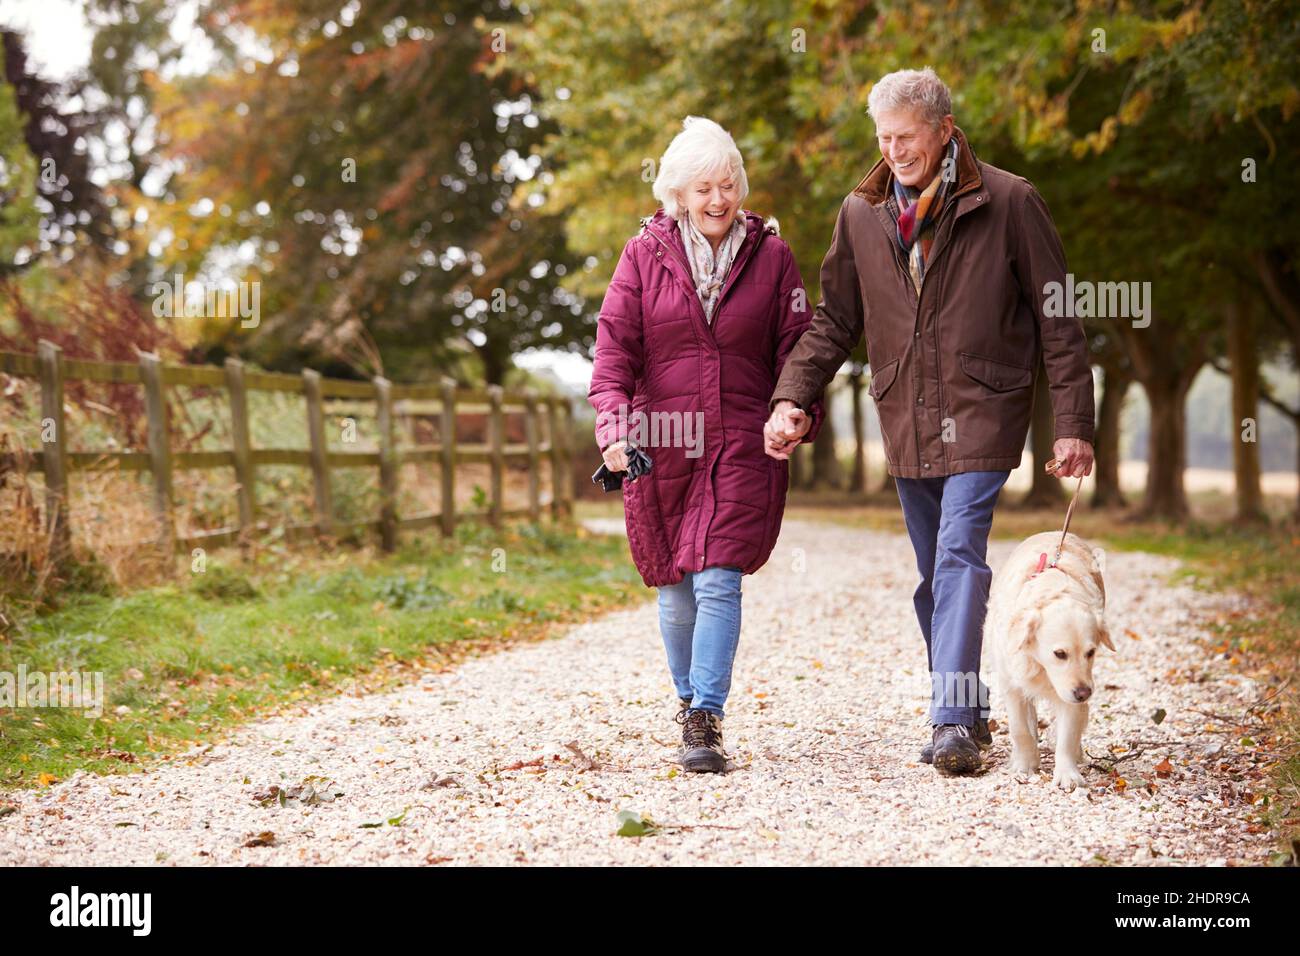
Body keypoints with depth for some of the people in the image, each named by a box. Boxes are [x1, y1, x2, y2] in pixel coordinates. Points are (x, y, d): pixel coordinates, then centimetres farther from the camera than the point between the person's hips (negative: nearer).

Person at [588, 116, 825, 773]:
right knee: (676, 590, 9)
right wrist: (614, 429, -15)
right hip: (660, 448, 1)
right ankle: (689, 698, 31)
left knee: (719, 582, -12)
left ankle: (705, 723, -11)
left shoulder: (771, 256, 5)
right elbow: (613, 350, -2)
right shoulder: (645, 255, 3)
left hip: (742, 447, -1)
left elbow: (795, 349, 8)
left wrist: (801, 412, -7)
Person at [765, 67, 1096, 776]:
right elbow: (834, 320, 12)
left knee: (959, 555, -17)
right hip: (905, 418, 5)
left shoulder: (1007, 202, -6)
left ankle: (954, 720, -19)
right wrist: (790, 398, -2)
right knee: (934, 574, 10)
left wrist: (1072, 423, -7)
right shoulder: (861, 213, 6)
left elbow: (1057, 318, -3)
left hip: (982, 407, -5)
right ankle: (967, 714, 21)